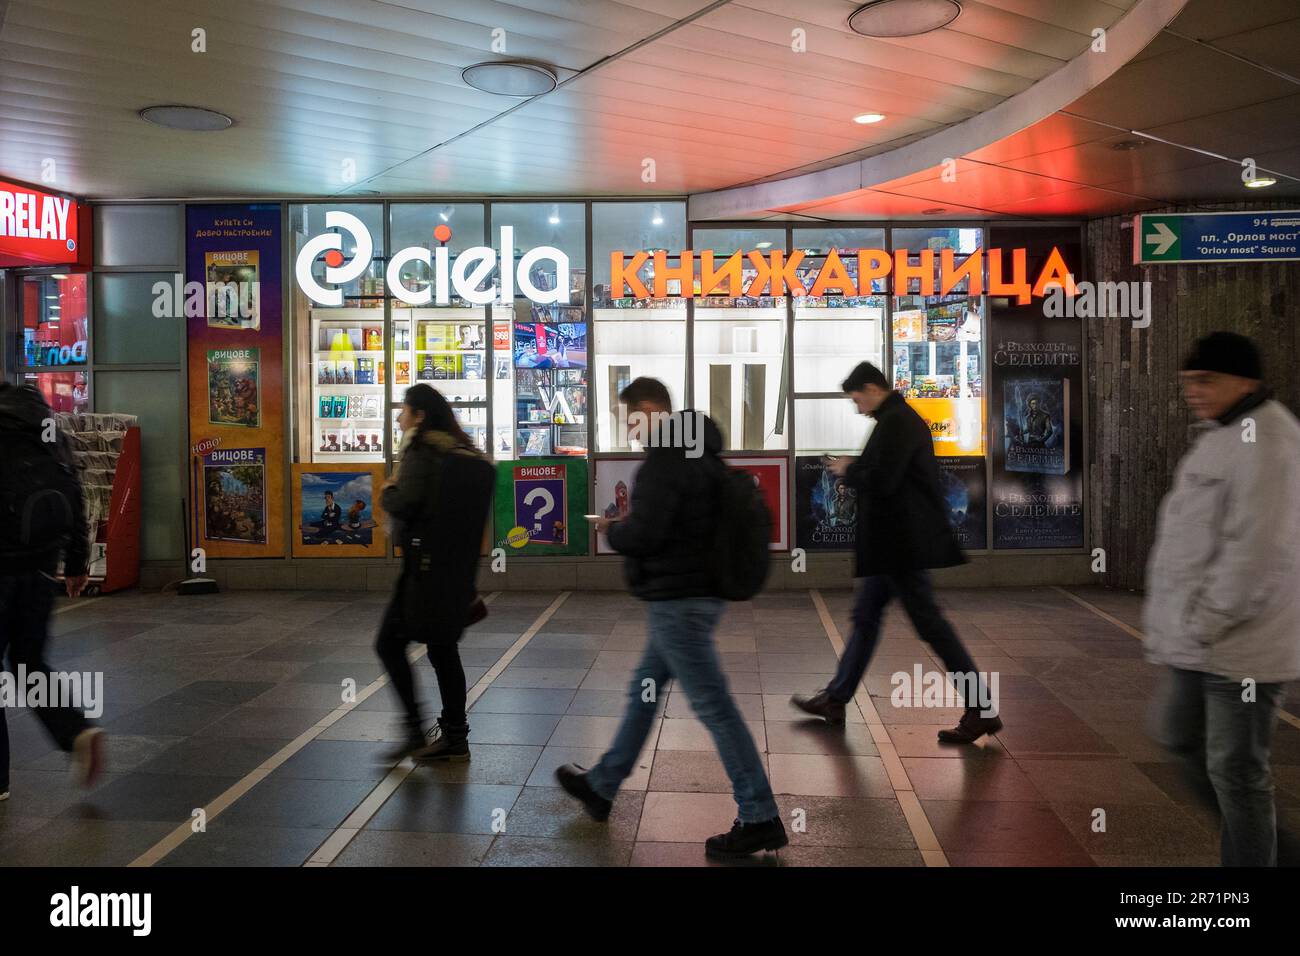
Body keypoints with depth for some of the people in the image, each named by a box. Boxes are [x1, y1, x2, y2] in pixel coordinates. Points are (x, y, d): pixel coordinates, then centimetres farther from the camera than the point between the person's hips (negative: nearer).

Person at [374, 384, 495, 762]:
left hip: (426, 566, -8)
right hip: (457, 567, 8)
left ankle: (416, 730, -4)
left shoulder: (421, 450, -9)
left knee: (390, 643, 0)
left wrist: (387, 492, 2)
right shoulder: (463, 453, 15)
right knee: (443, 648, 13)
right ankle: (454, 736, 17)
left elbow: (407, 502, -22)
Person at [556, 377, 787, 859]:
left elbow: (644, 535, -23)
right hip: (698, 590, 10)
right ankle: (601, 786, 34)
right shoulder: (701, 453, 14)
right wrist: (633, 520, 13)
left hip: (676, 599, -10)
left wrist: (610, 530, -2)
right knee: (643, 691, 20)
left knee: (713, 706, -6)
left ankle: (760, 818, 0)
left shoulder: (665, 459, -17)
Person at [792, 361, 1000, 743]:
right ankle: (836, 698, 25)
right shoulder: (903, 418, 15)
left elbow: (881, 481, -25)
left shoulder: (895, 422, -17)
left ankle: (981, 710, 1)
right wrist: (856, 467, 9)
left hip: (901, 542, -11)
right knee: (865, 615, 15)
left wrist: (848, 469, -7)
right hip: (894, 543, 11)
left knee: (929, 621, -6)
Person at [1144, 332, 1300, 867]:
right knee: (1179, 735, 22)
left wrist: (1204, 625, -20)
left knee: (1234, 771, 0)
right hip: (1198, 640, 11)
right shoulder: (1219, 436, 14)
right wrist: (1178, 624, 17)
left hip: (1240, 648, -11)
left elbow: (1257, 552, -25)